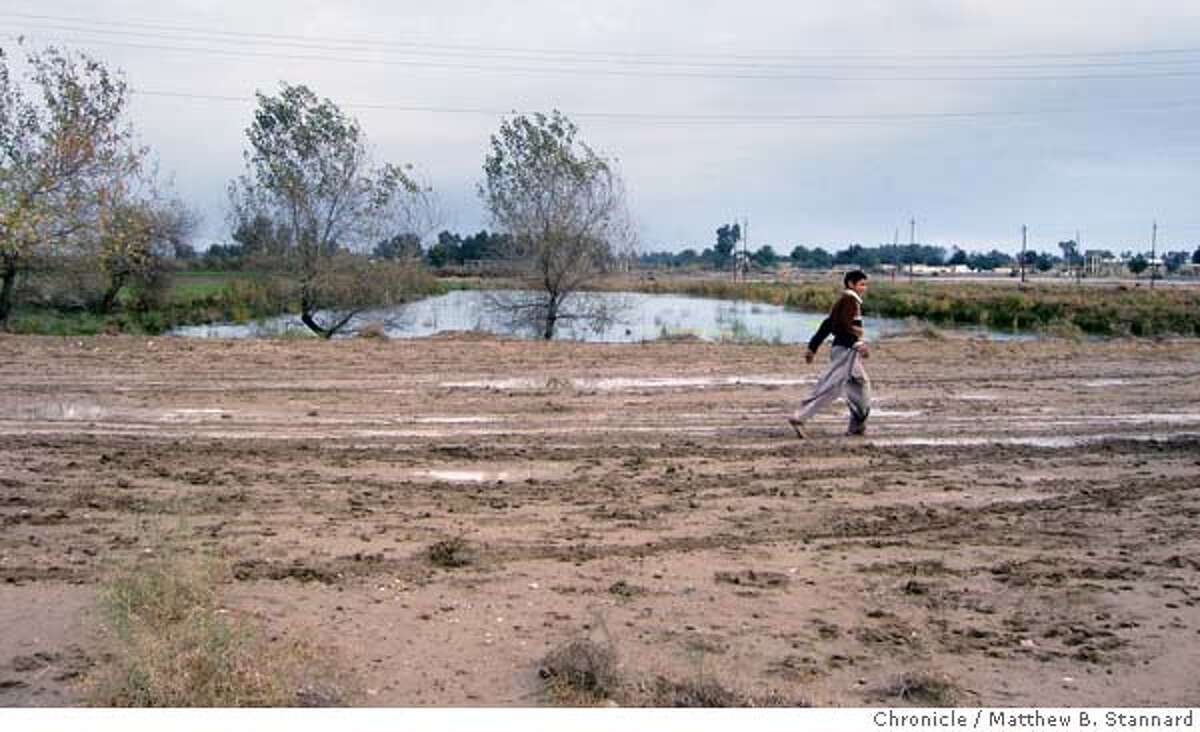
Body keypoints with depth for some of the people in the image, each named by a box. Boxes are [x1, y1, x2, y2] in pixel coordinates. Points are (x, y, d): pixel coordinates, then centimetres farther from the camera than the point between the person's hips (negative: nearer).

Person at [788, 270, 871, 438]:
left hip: (848, 351, 10)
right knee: (829, 388, -12)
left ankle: (857, 426, 19)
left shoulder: (843, 301, 19)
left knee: (861, 384, 15)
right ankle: (799, 417, -14)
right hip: (846, 350, -10)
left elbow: (827, 325, 20)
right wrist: (857, 344, -27)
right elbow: (842, 325, -24)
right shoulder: (849, 300, -10)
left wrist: (813, 347, 20)